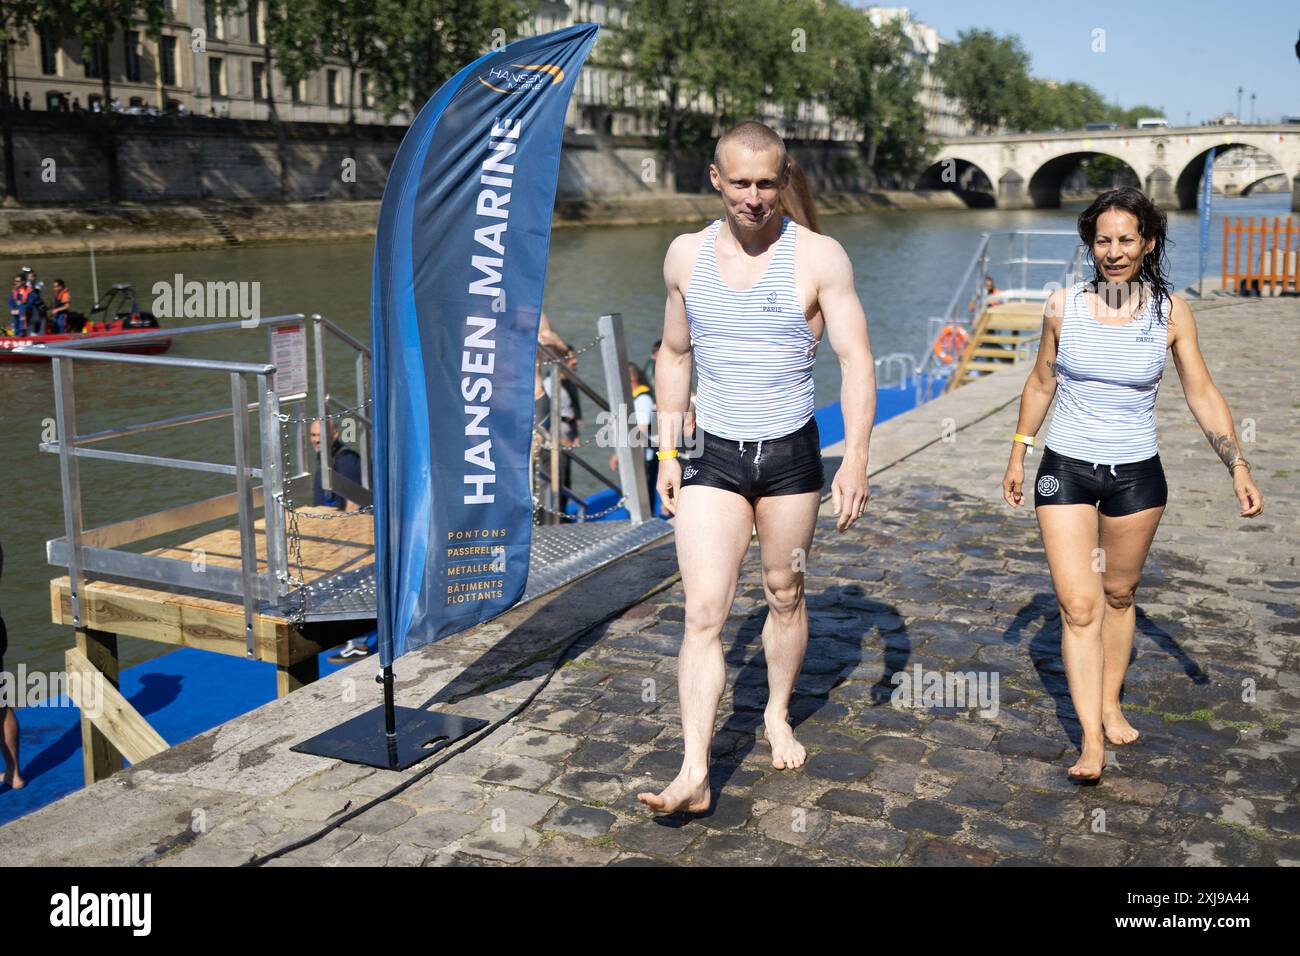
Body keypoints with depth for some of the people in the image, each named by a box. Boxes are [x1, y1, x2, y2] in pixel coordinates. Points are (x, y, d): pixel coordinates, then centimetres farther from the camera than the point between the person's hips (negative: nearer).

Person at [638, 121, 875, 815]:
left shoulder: (820, 257, -7)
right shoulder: (686, 255, 2)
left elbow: (857, 360, -8)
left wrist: (856, 459, -18)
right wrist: (667, 453, 9)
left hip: (791, 454, -1)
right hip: (713, 457, 1)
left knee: (785, 595, 14)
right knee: (703, 613, -7)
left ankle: (778, 715, 38)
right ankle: (694, 773, -6)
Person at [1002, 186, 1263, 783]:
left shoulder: (1170, 312, -4)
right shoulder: (1063, 307, -3)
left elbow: (1202, 395, 0)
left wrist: (1238, 466, -7)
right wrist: (1018, 455, 11)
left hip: (1136, 474, 1)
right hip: (1065, 469, -1)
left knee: (1119, 594, 14)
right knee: (1079, 606, -7)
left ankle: (1111, 704, 33)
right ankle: (1091, 740, -5)